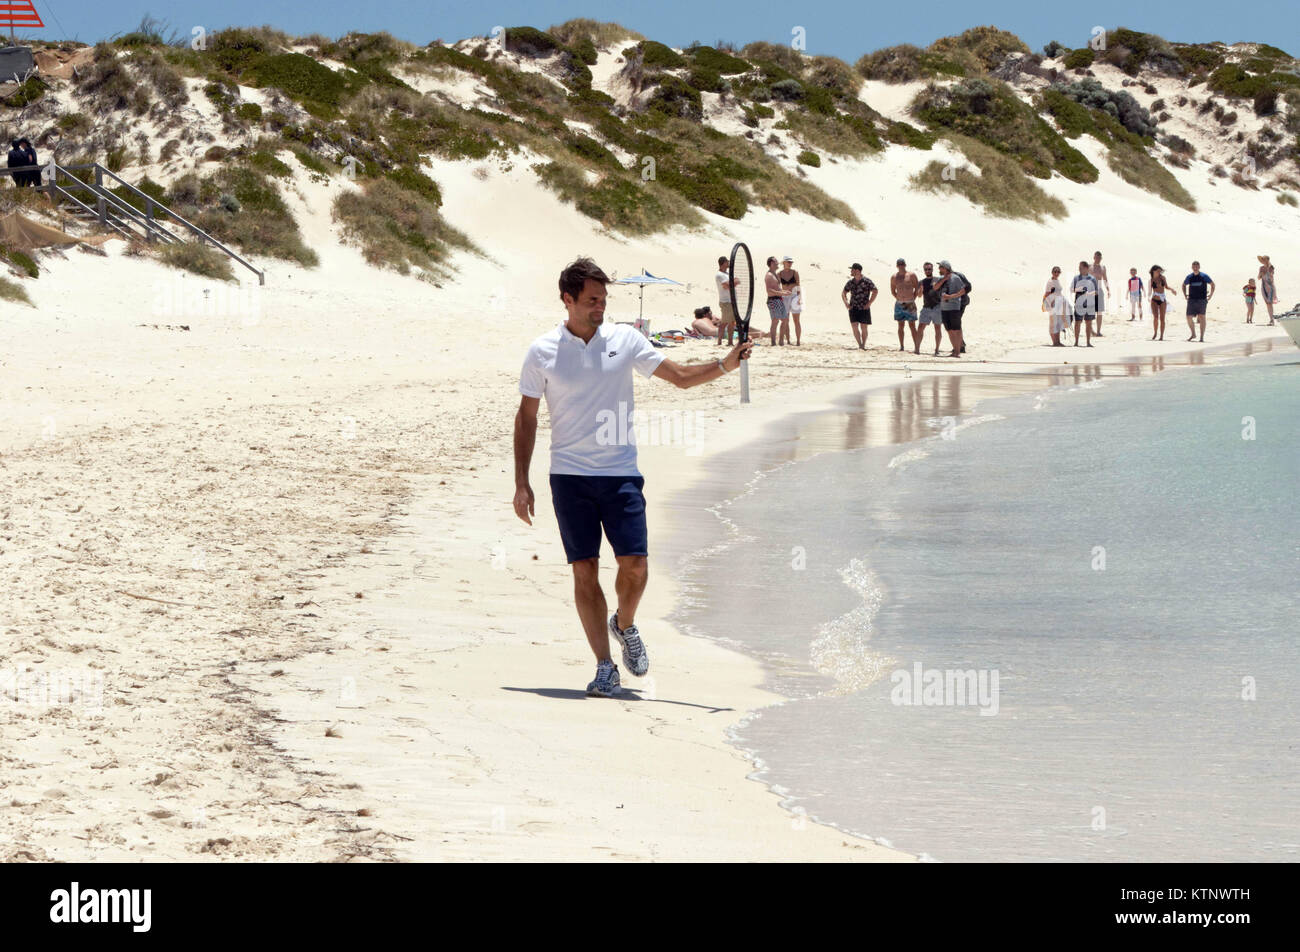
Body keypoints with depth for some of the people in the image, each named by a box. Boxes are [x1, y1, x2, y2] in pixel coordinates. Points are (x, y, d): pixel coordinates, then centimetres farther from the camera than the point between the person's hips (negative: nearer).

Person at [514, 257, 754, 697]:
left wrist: (725, 365, -9)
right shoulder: (542, 352, 1)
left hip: (621, 474, 1)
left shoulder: (625, 340, 5)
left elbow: (680, 376, 9)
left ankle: (624, 625, 23)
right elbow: (526, 417, 8)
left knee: (634, 564, -8)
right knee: (585, 570, -4)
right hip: (570, 475, -1)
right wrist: (521, 483, 4)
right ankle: (604, 668, 1)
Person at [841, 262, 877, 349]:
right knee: (854, 327, -7)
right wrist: (846, 303, 3)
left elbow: (875, 291, -6)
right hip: (853, 308, 3)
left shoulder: (867, 281, -7)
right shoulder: (850, 282, 6)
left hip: (864, 309, -3)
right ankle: (860, 345, 4)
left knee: (864, 328, 1)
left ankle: (864, 345, 18)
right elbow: (843, 293, 18)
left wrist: (869, 303, -11)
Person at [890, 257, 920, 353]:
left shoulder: (911, 275, -3)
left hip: (910, 305, -3)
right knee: (900, 326, 6)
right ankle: (901, 346, 14)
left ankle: (917, 348, -5)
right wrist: (899, 299, 8)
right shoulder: (894, 277, 4)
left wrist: (913, 300, 2)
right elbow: (893, 291, 15)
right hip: (899, 304, 3)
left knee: (912, 326, -5)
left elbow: (917, 288, 5)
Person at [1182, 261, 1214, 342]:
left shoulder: (1204, 276, -1)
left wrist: (1211, 294, 3)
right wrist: (1185, 294, 15)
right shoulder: (1189, 277, 7)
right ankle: (1193, 334, 19)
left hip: (1202, 299, -3)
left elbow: (1212, 284, 10)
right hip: (1192, 299, 3)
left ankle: (1202, 337, -3)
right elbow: (1184, 285, 26)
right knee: (1189, 317, -2)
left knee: (1202, 317, -8)